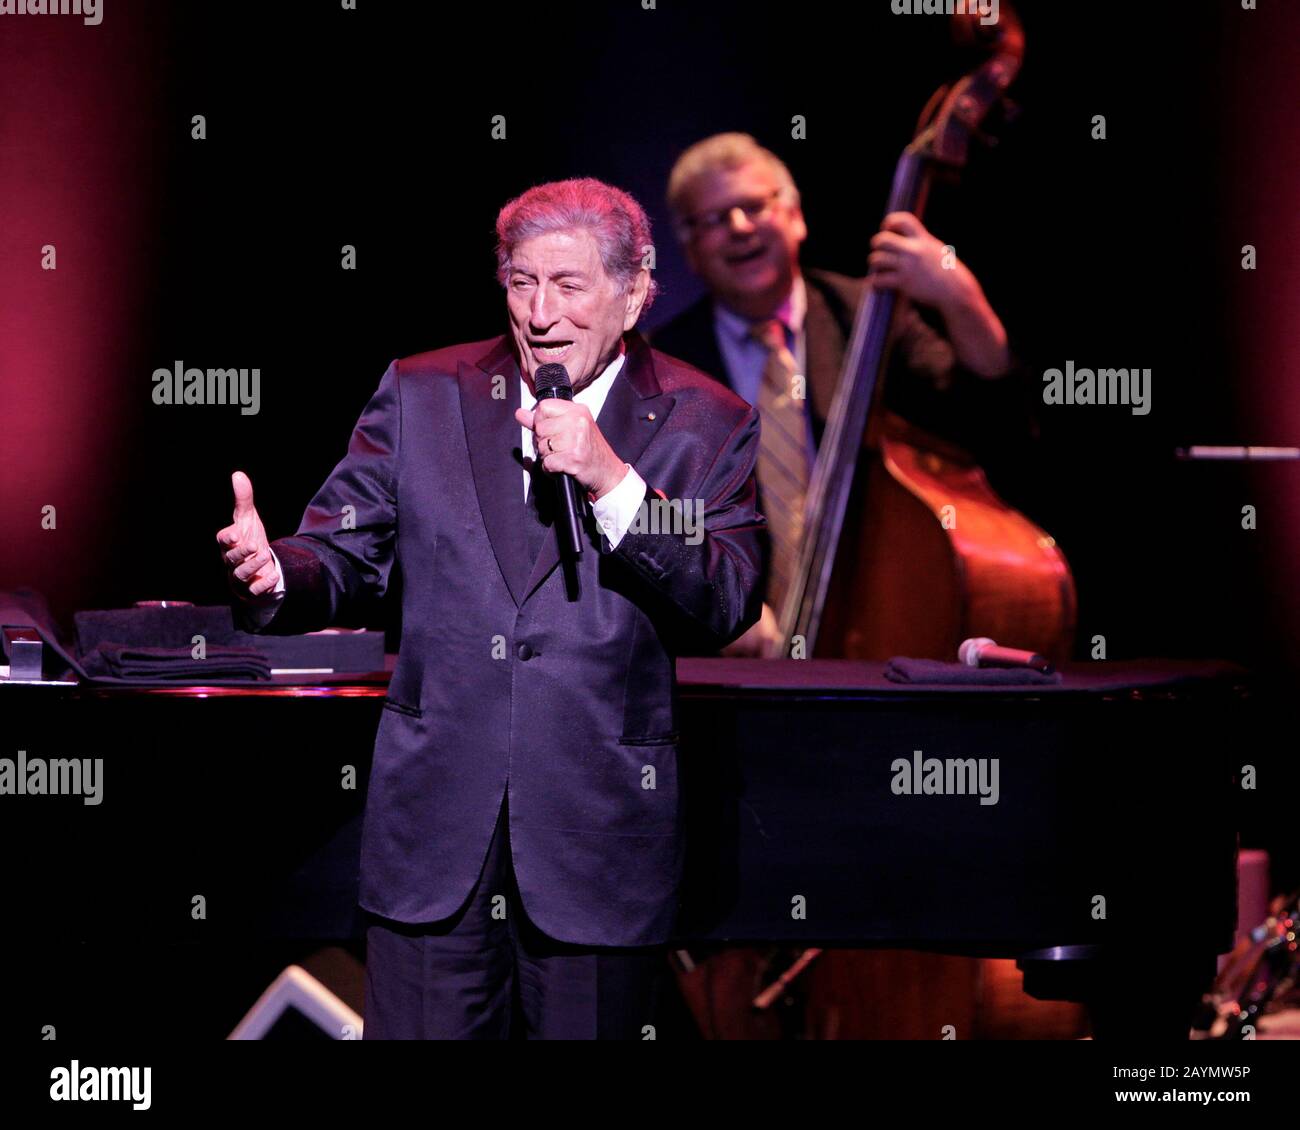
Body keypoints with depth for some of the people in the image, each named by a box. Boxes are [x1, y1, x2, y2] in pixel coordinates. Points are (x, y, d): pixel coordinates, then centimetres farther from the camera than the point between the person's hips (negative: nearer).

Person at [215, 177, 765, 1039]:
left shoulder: (705, 424, 1)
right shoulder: (421, 395, 7)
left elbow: (730, 606, -9)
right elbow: (345, 557, 5)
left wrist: (614, 483, -19)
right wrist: (274, 574, -19)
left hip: (598, 835, -1)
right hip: (435, 824, 1)